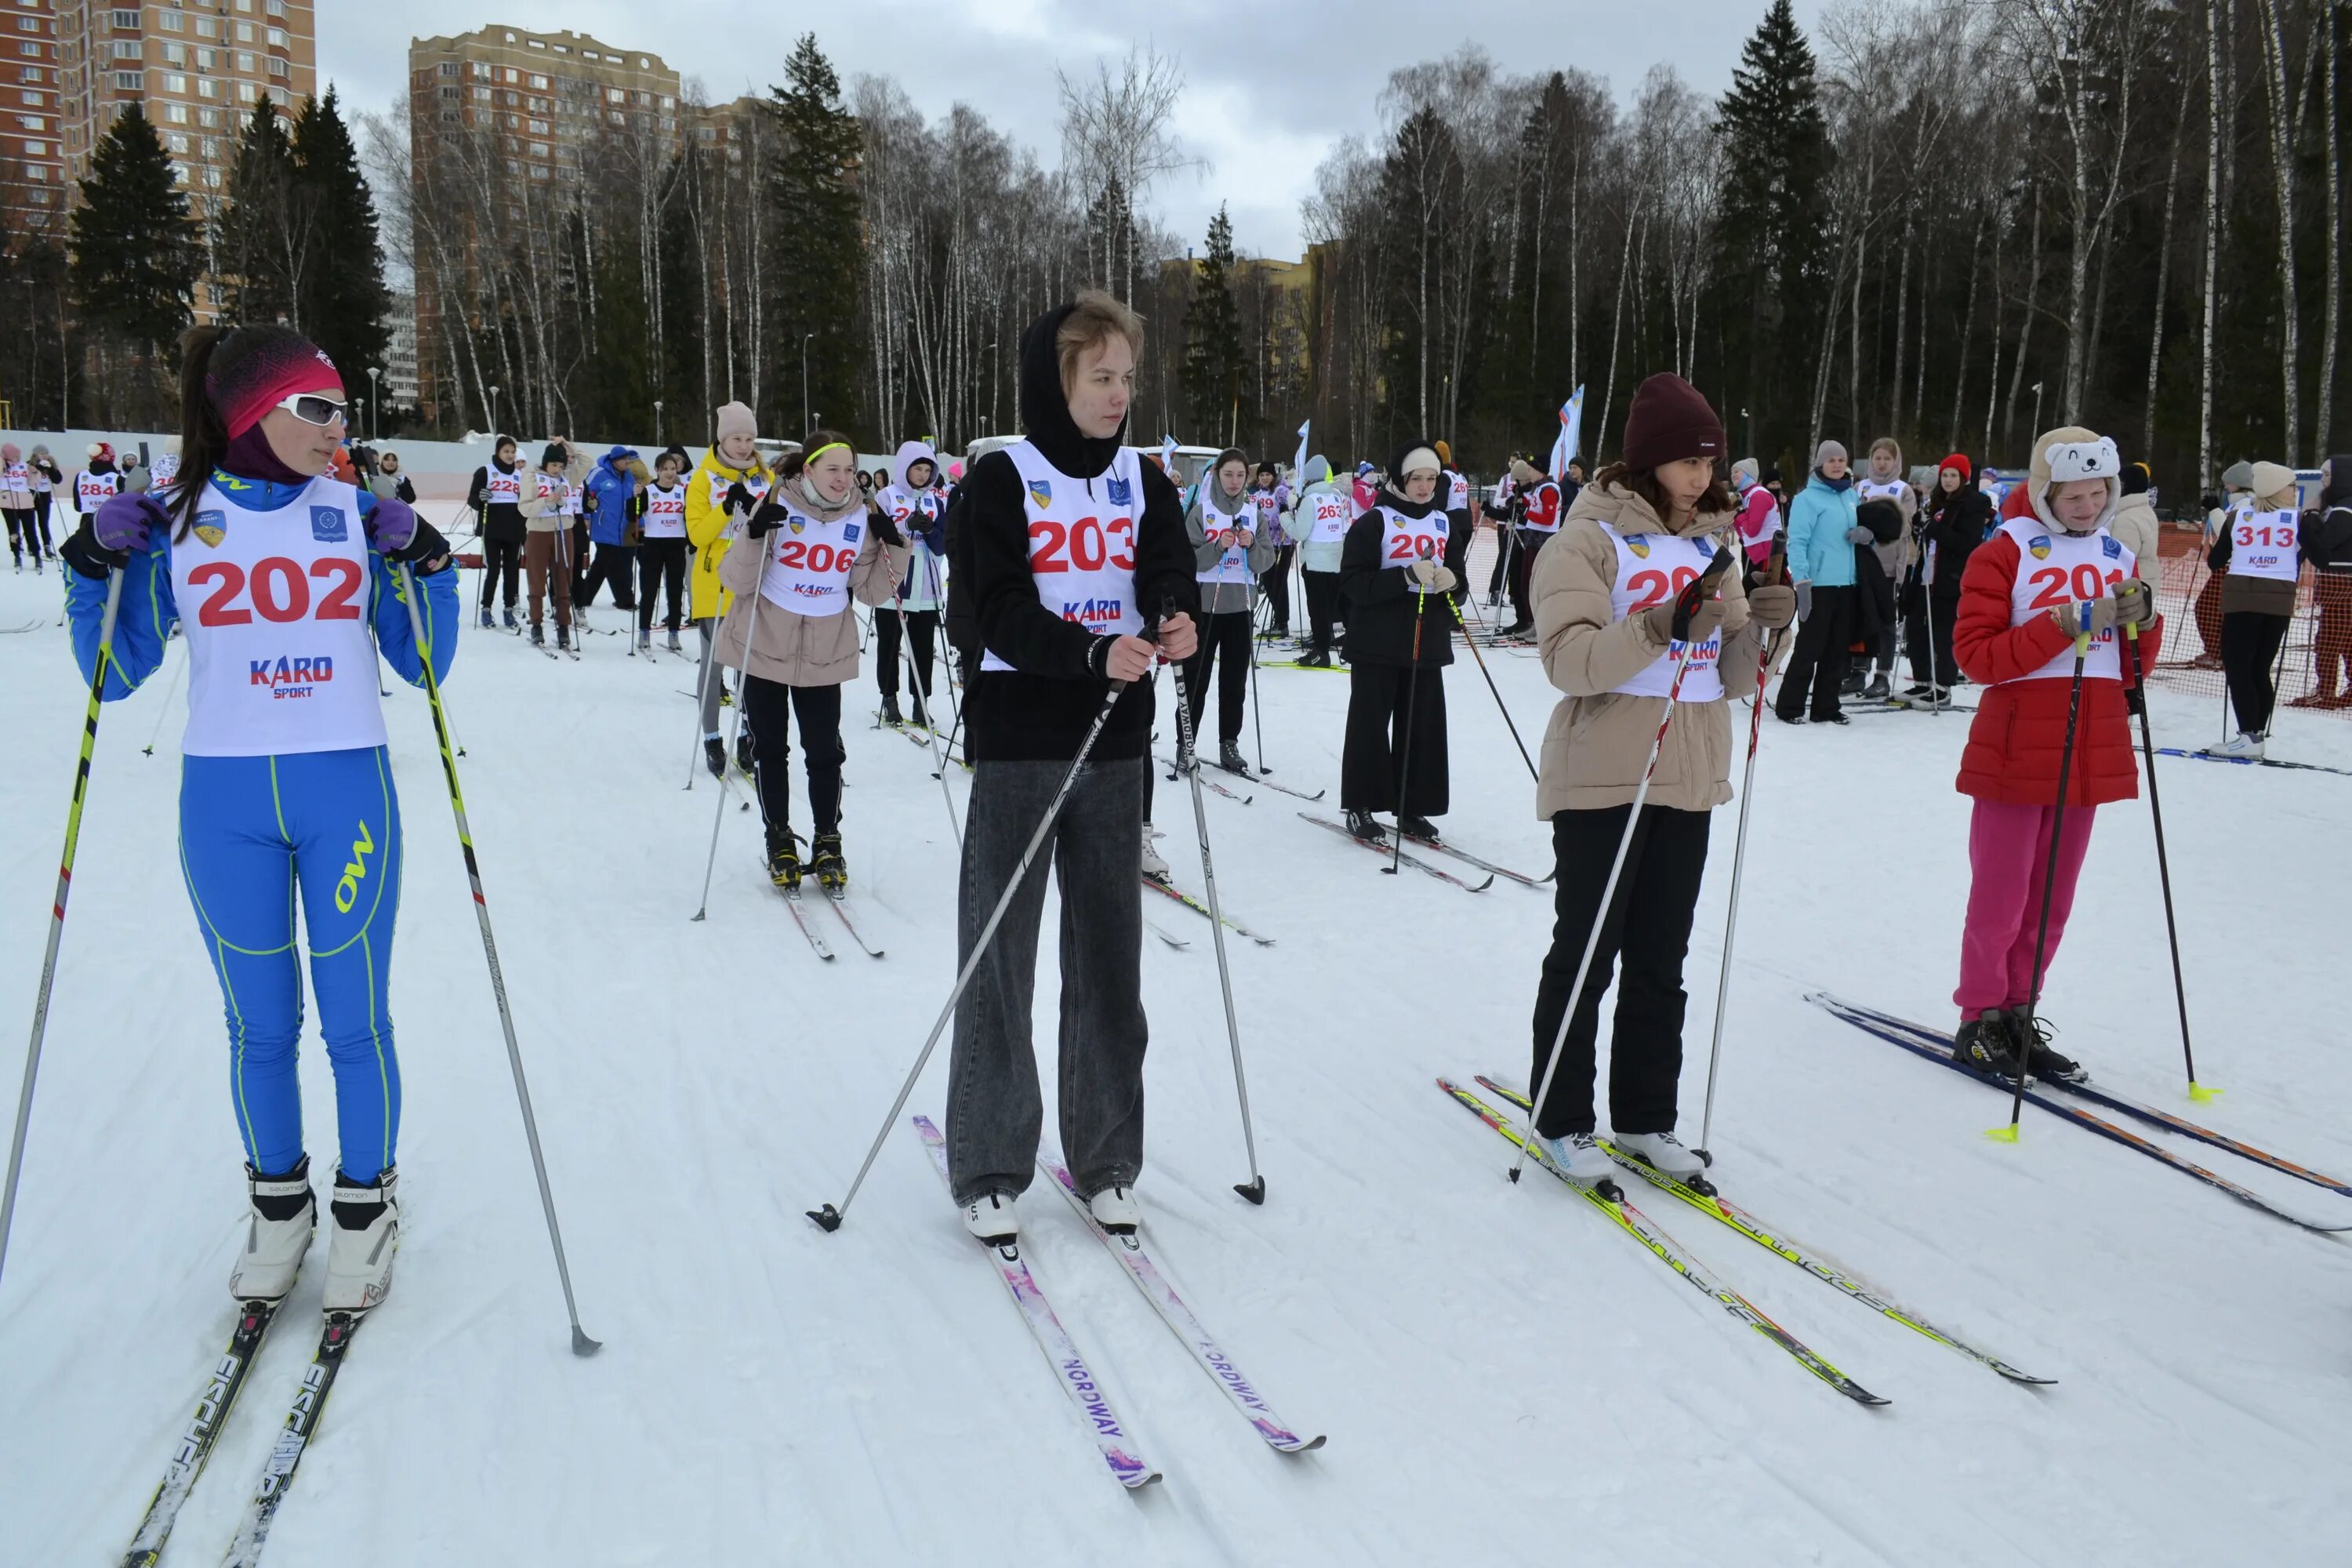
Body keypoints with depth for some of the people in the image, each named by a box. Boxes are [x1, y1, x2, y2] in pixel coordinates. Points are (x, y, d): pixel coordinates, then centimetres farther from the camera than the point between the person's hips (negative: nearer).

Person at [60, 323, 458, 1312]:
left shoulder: (356, 515, 2)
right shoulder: (173, 523, 1)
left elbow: (421, 666, 5)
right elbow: (116, 677, 5)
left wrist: (428, 566, -9)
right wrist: (95, 569, -8)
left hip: (346, 792, 0)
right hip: (226, 803, 0)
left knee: (355, 1019, 5)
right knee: (258, 1024, 11)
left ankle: (365, 1206, 23)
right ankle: (278, 1203, 30)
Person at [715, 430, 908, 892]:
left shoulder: (861, 518, -2)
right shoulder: (776, 507, -12)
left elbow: (871, 591, 4)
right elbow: (736, 581, -13)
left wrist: (891, 547, -10)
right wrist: (755, 537, -29)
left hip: (825, 654, 2)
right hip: (763, 647, -2)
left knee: (825, 751, 4)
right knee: (770, 748, 8)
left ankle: (827, 843, 19)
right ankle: (780, 841, 22)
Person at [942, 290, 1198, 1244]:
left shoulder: (1142, 481, 11)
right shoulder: (1002, 479, -4)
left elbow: (1168, 570, 0)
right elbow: (993, 605, -13)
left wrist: (1177, 618, -23)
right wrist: (1091, 651, -27)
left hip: (1114, 742, 4)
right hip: (1019, 740, -4)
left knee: (1109, 952, 9)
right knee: (1000, 956, 1)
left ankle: (1105, 1162, 20)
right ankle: (989, 1171, 13)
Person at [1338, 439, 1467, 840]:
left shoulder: (1444, 524, 13)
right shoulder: (1374, 522, -5)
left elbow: (1457, 575, 20)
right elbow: (1353, 583, -13)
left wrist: (1451, 580, -4)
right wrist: (1406, 576, -23)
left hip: (1428, 643, 5)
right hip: (1377, 643, -5)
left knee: (1424, 727, 6)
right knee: (1371, 726, 0)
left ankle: (1412, 808, 15)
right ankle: (1360, 806, 9)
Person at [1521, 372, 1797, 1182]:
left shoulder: (1714, 544, 13)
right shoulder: (1591, 537, -6)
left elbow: (1733, 678, 11)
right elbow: (1568, 658, -19)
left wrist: (1761, 629, -8)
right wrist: (1656, 628, -31)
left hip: (1689, 781, 6)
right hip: (1602, 779, -6)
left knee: (1661, 962, 12)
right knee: (1586, 955, 2)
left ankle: (1645, 1118, 23)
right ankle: (1562, 1120, 14)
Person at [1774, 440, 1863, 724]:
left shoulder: (1851, 496, 15)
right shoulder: (1808, 498, -7)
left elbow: (1864, 529, 25)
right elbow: (1797, 541, -14)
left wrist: (1865, 534, 0)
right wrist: (1801, 580, -23)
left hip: (1846, 584, 7)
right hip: (1817, 584, -7)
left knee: (1837, 650, 8)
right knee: (1809, 648, -5)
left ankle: (1826, 707, 16)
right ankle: (1789, 707, 4)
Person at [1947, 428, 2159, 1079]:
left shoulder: (2116, 555, 12)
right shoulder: (2007, 551, -5)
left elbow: (2133, 667, 15)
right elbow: (1975, 653, -13)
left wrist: (2141, 621, -6)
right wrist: (2067, 624, -20)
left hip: (2091, 751, 6)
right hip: (2016, 750, -6)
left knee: (2052, 901, 11)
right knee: (2002, 898, 0)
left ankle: (2017, 1015, 22)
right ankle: (1980, 1020, 14)